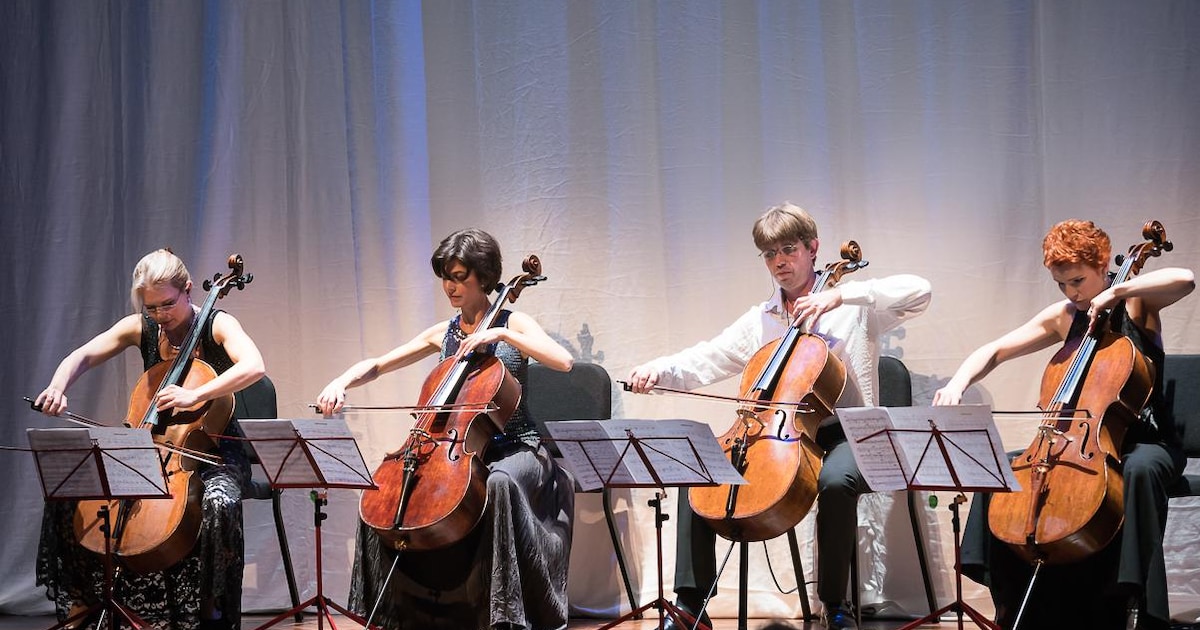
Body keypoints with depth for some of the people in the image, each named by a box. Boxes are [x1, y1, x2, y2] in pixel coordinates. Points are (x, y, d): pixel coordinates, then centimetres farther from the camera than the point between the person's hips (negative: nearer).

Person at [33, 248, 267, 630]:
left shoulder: (217, 325, -11)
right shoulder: (140, 328, 3)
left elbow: (253, 366, -29)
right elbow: (82, 357, -1)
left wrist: (195, 395, -43)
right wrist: (58, 386, -25)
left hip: (212, 451, -5)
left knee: (219, 504, -38)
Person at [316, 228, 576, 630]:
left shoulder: (512, 324, -2)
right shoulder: (443, 334, 11)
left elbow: (563, 361, -19)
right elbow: (376, 366, 14)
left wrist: (500, 334, -23)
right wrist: (341, 382, -6)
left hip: (516, 448, -5)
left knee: (500, 482, -39)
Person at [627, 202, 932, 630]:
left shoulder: (853, 309, 1)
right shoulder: (760, 321, 15)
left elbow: (919, 291, -14)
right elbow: (706, 362, 10)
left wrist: (841, 294, -21)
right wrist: (659, 370, -11)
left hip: (842, 432, -5)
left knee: (837, 481, -38)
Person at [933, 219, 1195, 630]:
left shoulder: (1137, 304, -6)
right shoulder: (1062, 318, 7)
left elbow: (1185, 280, -28)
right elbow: (994, 351, 6)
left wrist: (1116, 292, -26)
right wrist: (958, 383, -13)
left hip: (1146, 443, -5)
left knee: (1139, 470, -40)